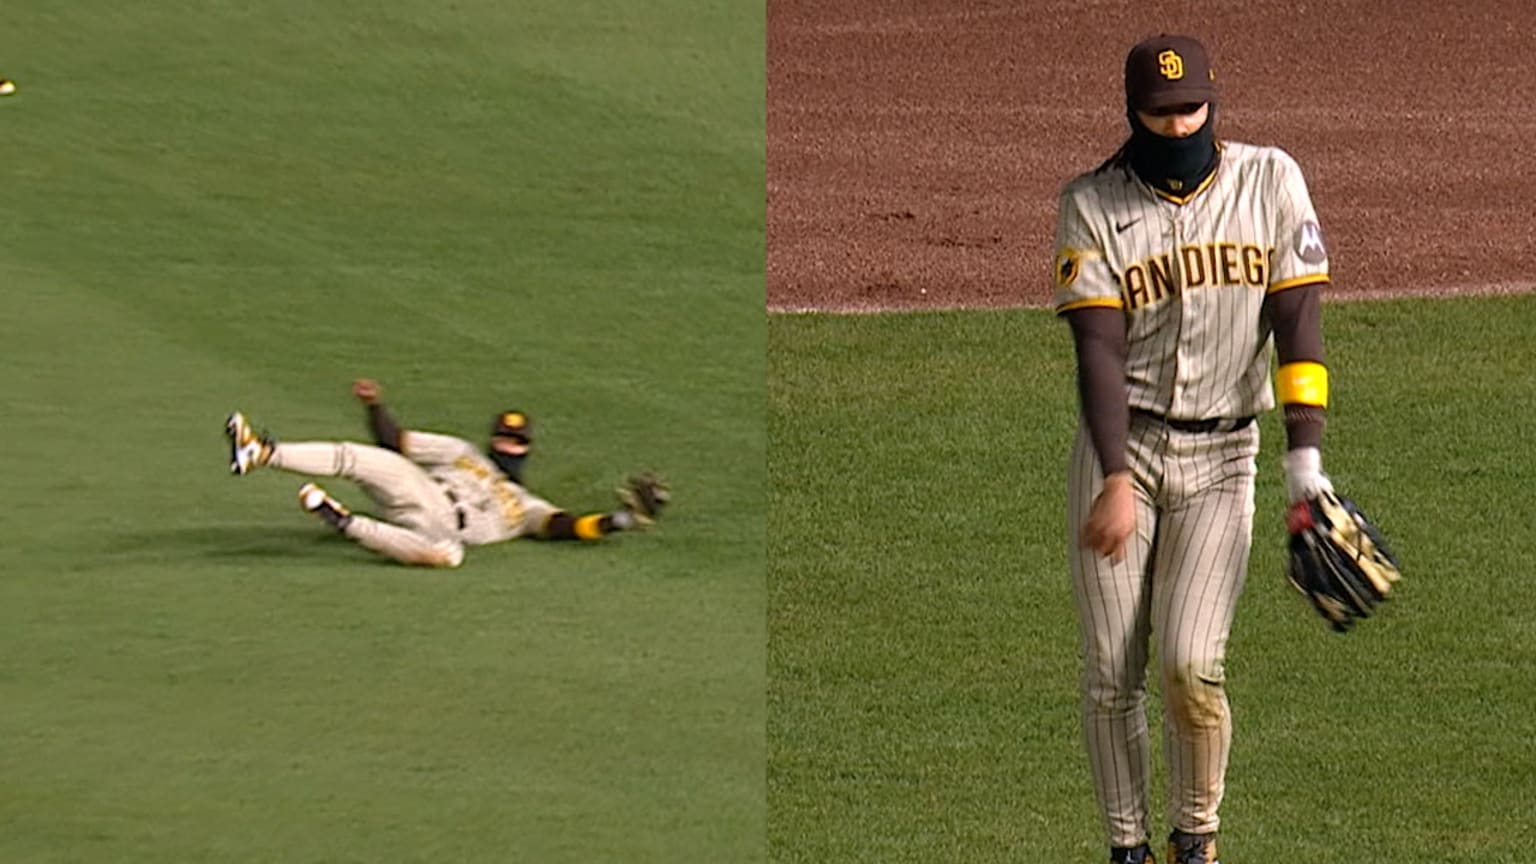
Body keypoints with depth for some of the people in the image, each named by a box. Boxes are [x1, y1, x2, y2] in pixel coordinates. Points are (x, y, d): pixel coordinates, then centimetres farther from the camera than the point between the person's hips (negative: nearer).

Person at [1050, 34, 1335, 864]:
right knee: (1111, 672, -1)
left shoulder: (1269, 182, 0)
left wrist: (1305, 461, -11)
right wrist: (1117, 480, -23)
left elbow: (1297, 321, -3)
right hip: (1120, 448, 0)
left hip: (1220, 458, 0)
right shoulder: (1092, 206, -4)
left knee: (1190, 664, -12)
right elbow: (1098, 349, -12)